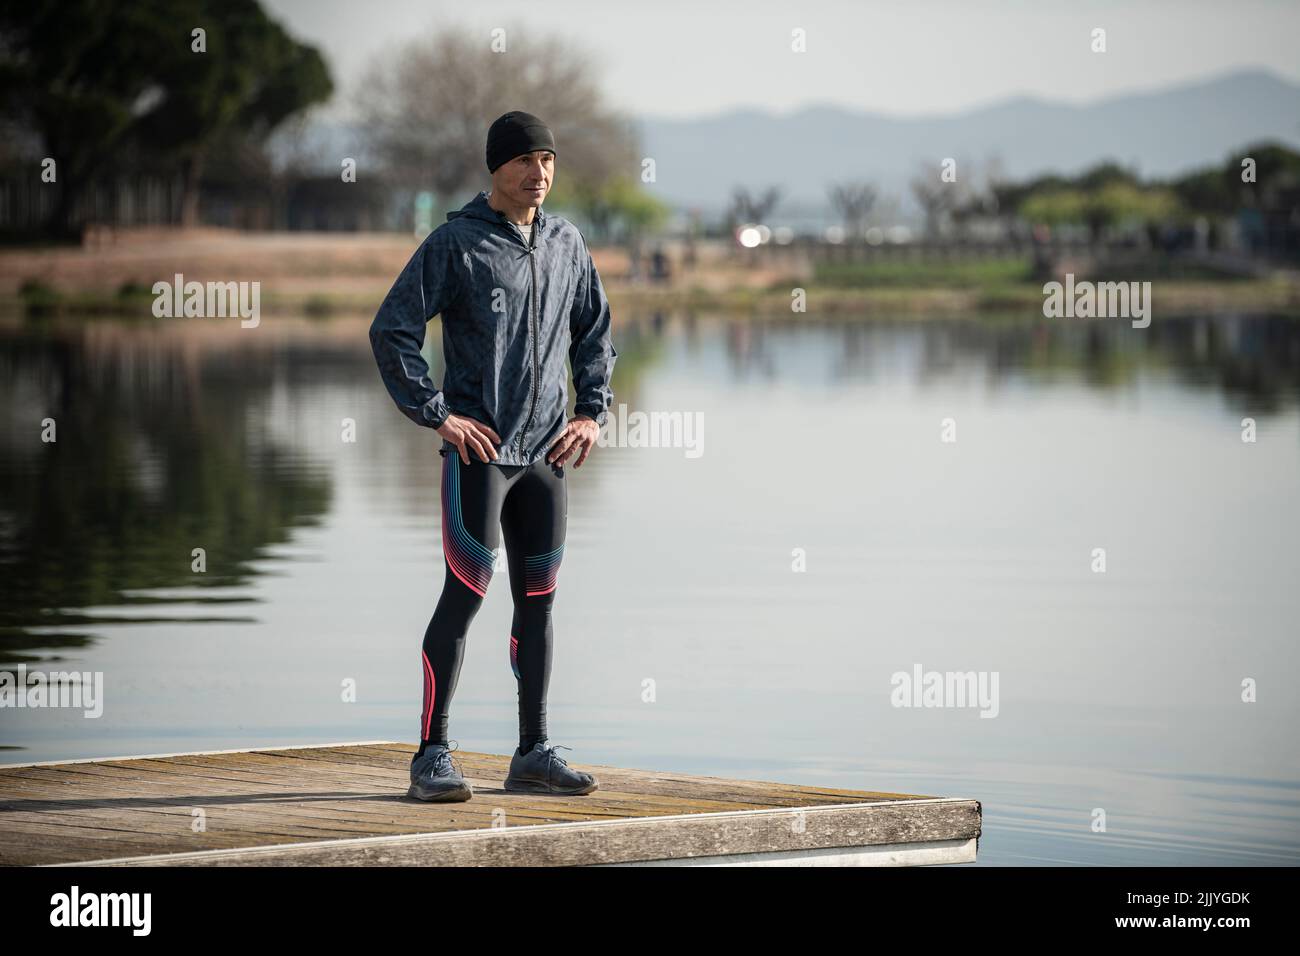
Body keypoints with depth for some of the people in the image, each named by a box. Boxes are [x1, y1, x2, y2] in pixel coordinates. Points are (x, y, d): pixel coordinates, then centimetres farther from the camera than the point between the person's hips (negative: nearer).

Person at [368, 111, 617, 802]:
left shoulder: (567, 244, 11)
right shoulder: (456, 242, -6)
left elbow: (595, 332, 23)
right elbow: (391, 331, -8)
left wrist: (593, 413, 10)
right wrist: (438, 414, -13)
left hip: (546, 453, 6)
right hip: (478, 448, -6)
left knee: (539, 601, 9)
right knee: (464, 594, -8)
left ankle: (534, 754, 16)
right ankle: (432, 756, -4)